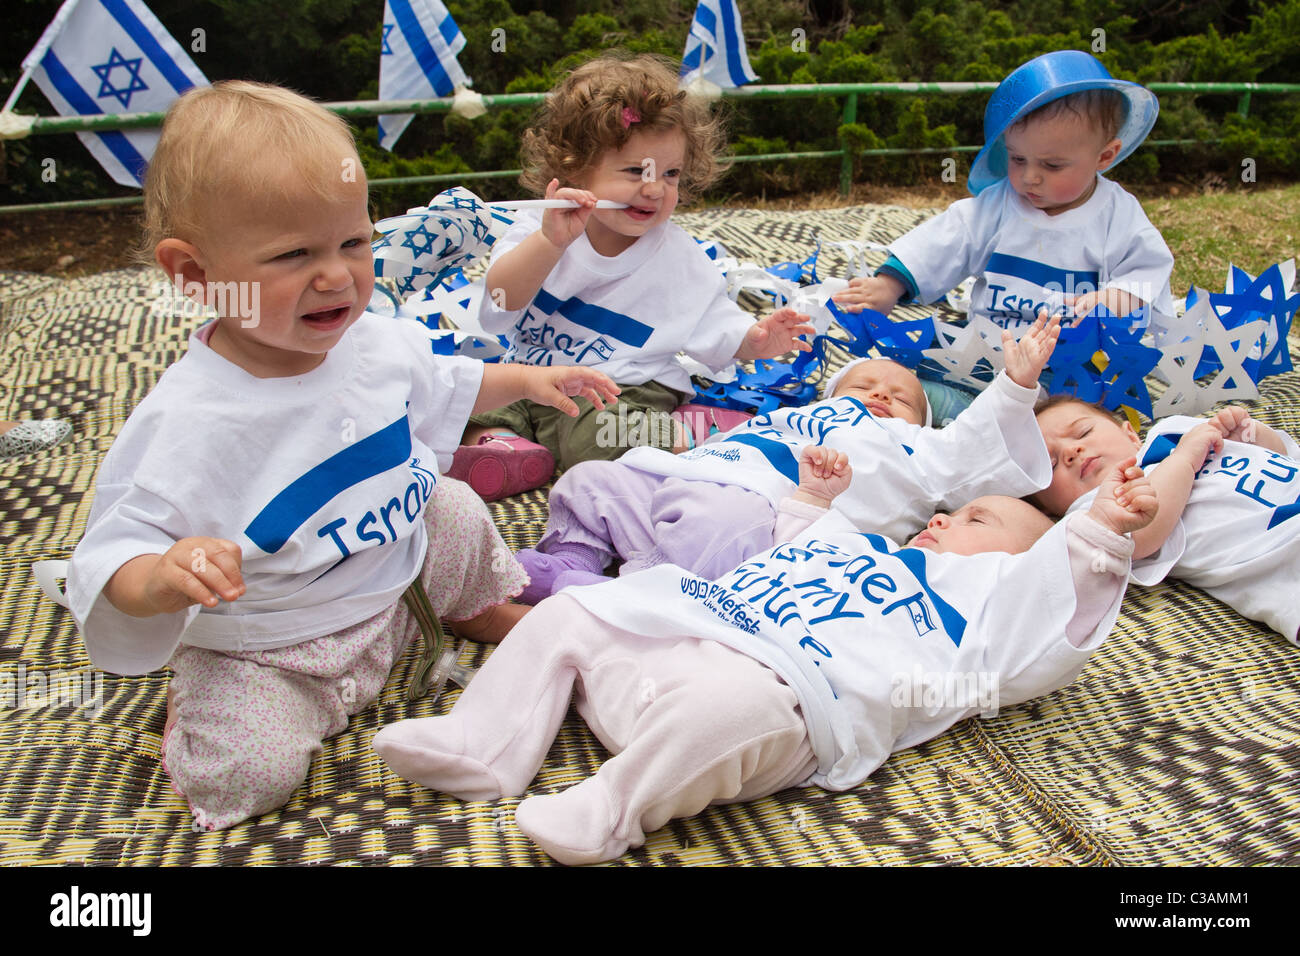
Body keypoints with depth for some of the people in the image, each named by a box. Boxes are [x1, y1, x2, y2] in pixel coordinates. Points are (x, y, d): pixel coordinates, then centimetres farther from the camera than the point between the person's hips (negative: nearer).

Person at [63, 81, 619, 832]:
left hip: (383, 595, 6)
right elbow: (113, 559, -27)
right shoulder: (187, 422, -30)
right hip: (256, 648, -5)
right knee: (250, 773, -20)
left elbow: (444, 387, 15)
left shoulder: (379, 343, -8)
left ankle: (481, 610, 32)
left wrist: (526, 379, 9)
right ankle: (190, 709, 15)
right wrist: (162, 578, -49)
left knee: (454, 507, 2)